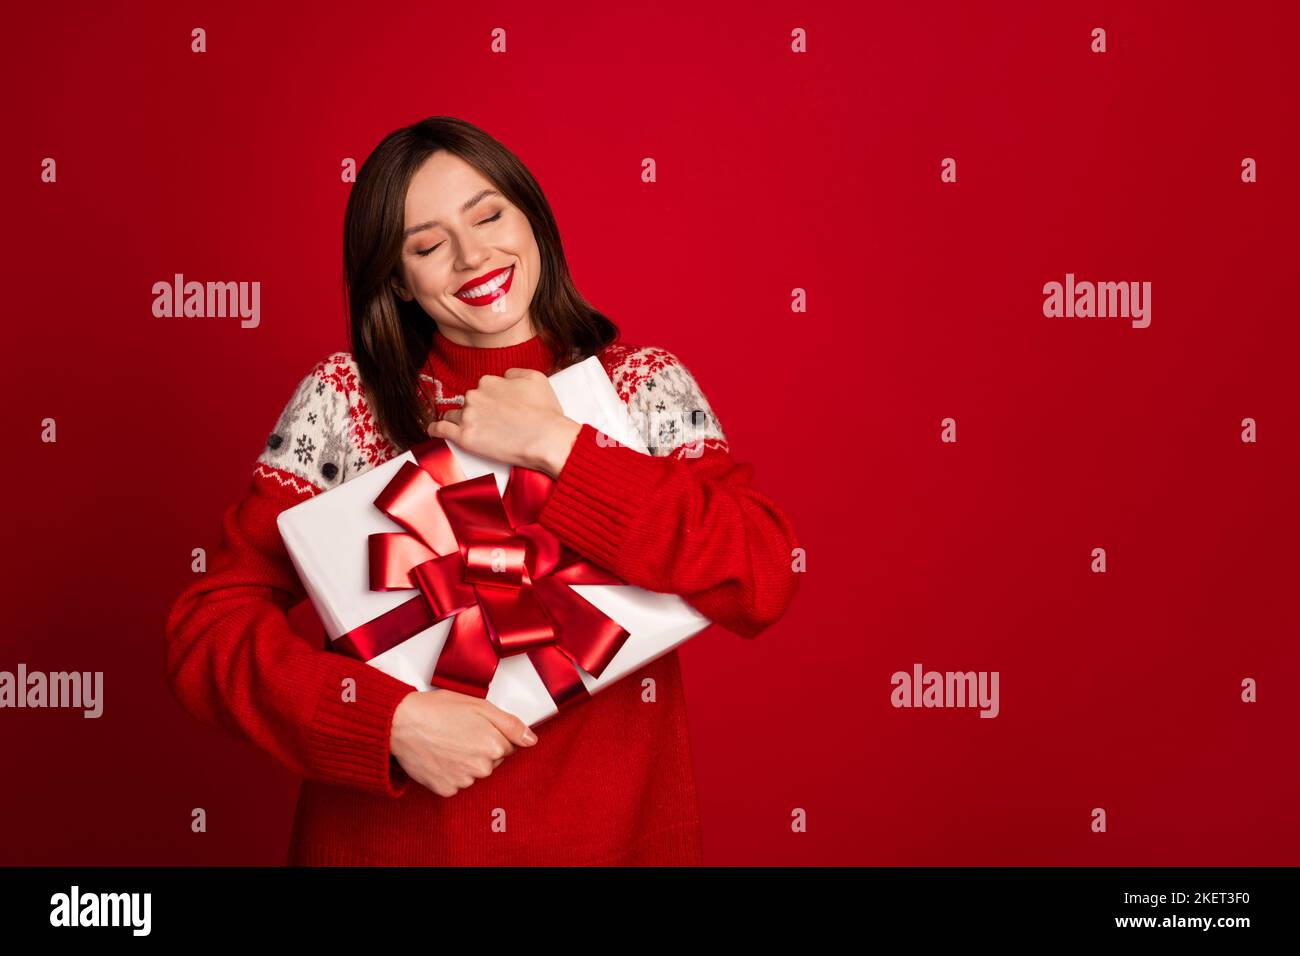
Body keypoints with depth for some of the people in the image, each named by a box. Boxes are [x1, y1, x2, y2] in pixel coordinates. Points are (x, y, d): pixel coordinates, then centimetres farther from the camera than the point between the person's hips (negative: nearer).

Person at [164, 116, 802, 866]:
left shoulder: (646, 385, -4)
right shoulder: (344, 400, -5)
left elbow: (767, 581, -18)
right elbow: (211, 626, -9)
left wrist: (557, 447, -20)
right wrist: (393, 719, -23)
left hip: (610, 830, 1)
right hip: (384, 833, 0)